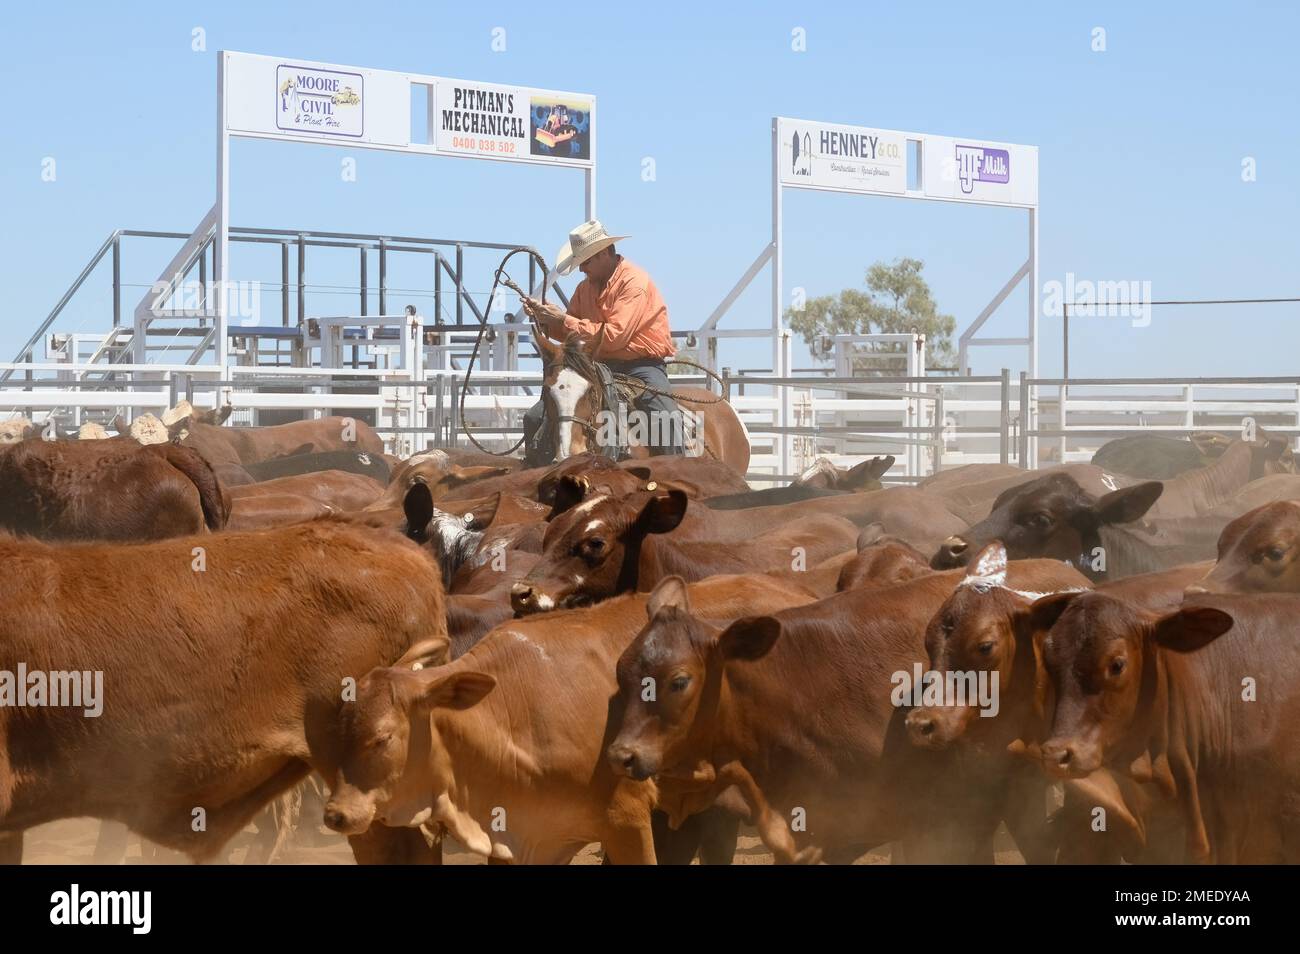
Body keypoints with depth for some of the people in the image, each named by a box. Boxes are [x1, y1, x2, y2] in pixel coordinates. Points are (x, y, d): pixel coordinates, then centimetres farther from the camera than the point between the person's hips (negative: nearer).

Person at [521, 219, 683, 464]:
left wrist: (564, 319, -19)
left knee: (666, 421, -33)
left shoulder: (635, 281, -14)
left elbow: (614, 336, -22)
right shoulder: (586, 287, 9)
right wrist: (544, 318, -2)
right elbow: (568, 333, 18)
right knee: (536, 418, -1)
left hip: (640, 365, -7)